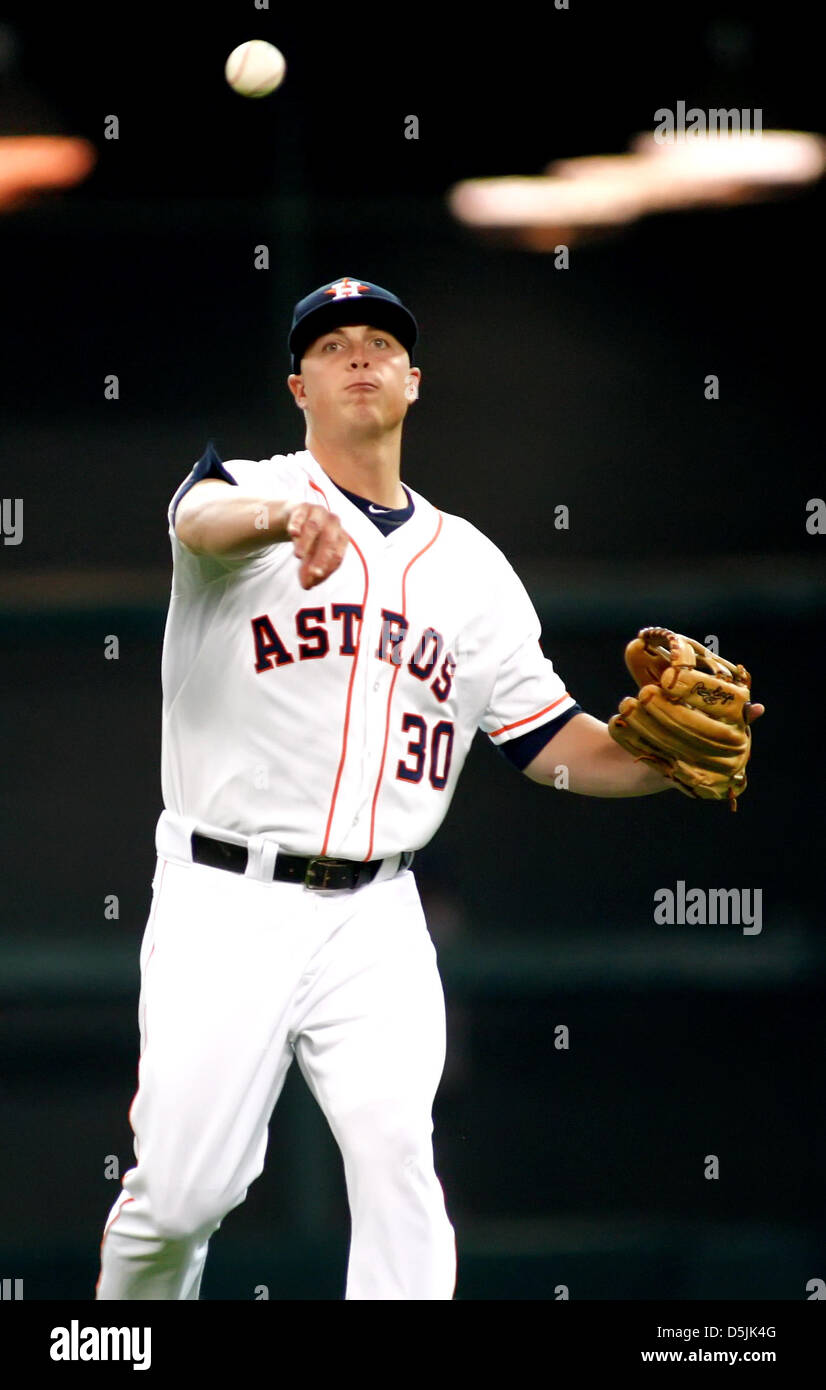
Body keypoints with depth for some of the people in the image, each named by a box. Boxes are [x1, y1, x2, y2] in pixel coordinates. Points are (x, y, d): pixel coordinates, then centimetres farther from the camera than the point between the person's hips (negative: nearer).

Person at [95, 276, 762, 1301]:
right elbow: (204, 518, -25)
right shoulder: (250, 489, 2)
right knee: (183, 1188, -6)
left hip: (375, 918, 3)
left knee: (394, 1148, -16)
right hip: (228, 905, -3)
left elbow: (553, 741, 13)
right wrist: (283, 515, -49)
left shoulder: (469, 564, 14)